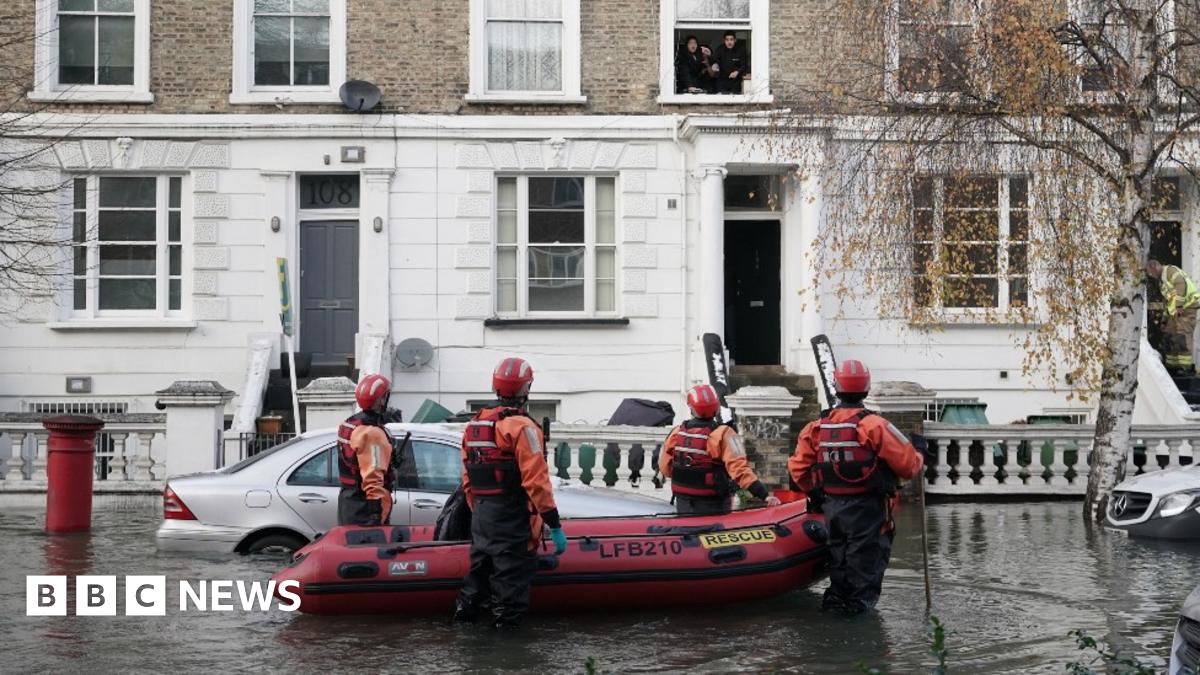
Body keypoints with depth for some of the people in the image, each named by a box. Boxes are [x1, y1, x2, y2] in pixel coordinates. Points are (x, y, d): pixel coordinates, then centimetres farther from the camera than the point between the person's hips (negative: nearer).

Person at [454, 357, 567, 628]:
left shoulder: (474, 425, 10)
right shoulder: (522, 427, -13)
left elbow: (467, 480, 14)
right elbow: (536, 481, -18)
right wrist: (555, 525, -14)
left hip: (481, 517, 7)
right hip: (513, 522, -7)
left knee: (480, 567, 20)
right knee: (512, 575, -1)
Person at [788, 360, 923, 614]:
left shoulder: (817, 427, 1)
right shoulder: (873, 424, -16)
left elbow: (798, 468, 4)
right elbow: (907, 463, -16)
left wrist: (817, 492, 19)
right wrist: (919, 459, 7)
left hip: (832, 506, 5)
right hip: (866, 508, -5)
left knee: (838, 555, 20)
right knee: (867, 556, 6)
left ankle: (836, 595, 26)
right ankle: (860, 600, 7)